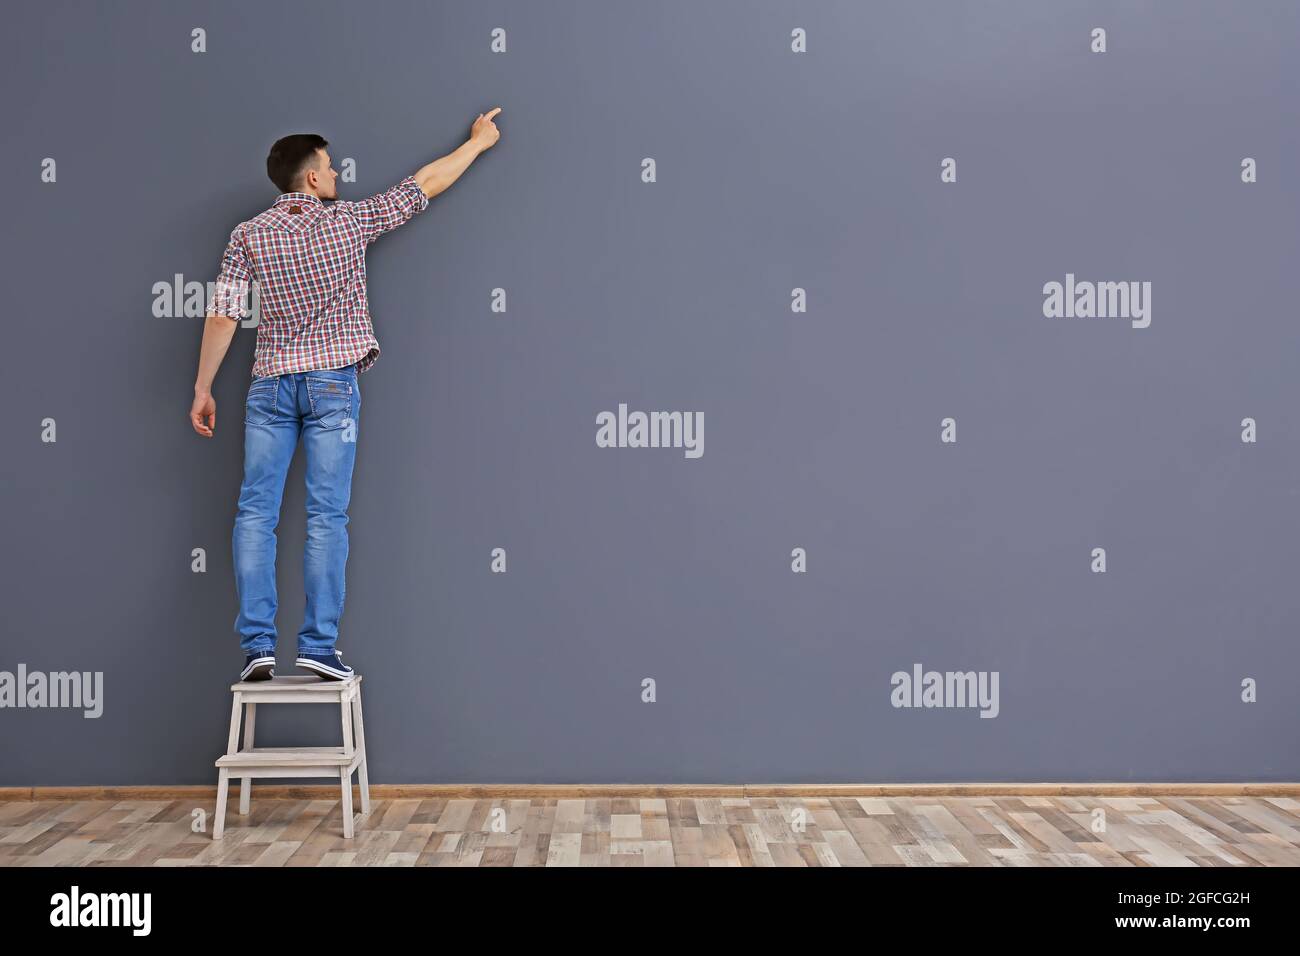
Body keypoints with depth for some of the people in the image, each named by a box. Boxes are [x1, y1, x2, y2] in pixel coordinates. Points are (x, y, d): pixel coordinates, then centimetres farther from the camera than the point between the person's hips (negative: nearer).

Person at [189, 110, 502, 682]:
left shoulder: (249, 235, 2)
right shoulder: (349, 222, -1)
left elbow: (223, 316, 0)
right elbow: (426, 183, 9)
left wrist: (203, 388, 8)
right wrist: (478, 142, 22)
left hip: (270, 385, 2)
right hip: (332, 383, -2)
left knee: (256, 513, 4)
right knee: (326, 516, -2)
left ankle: (257, 645, 1)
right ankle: (318, 646, -2)